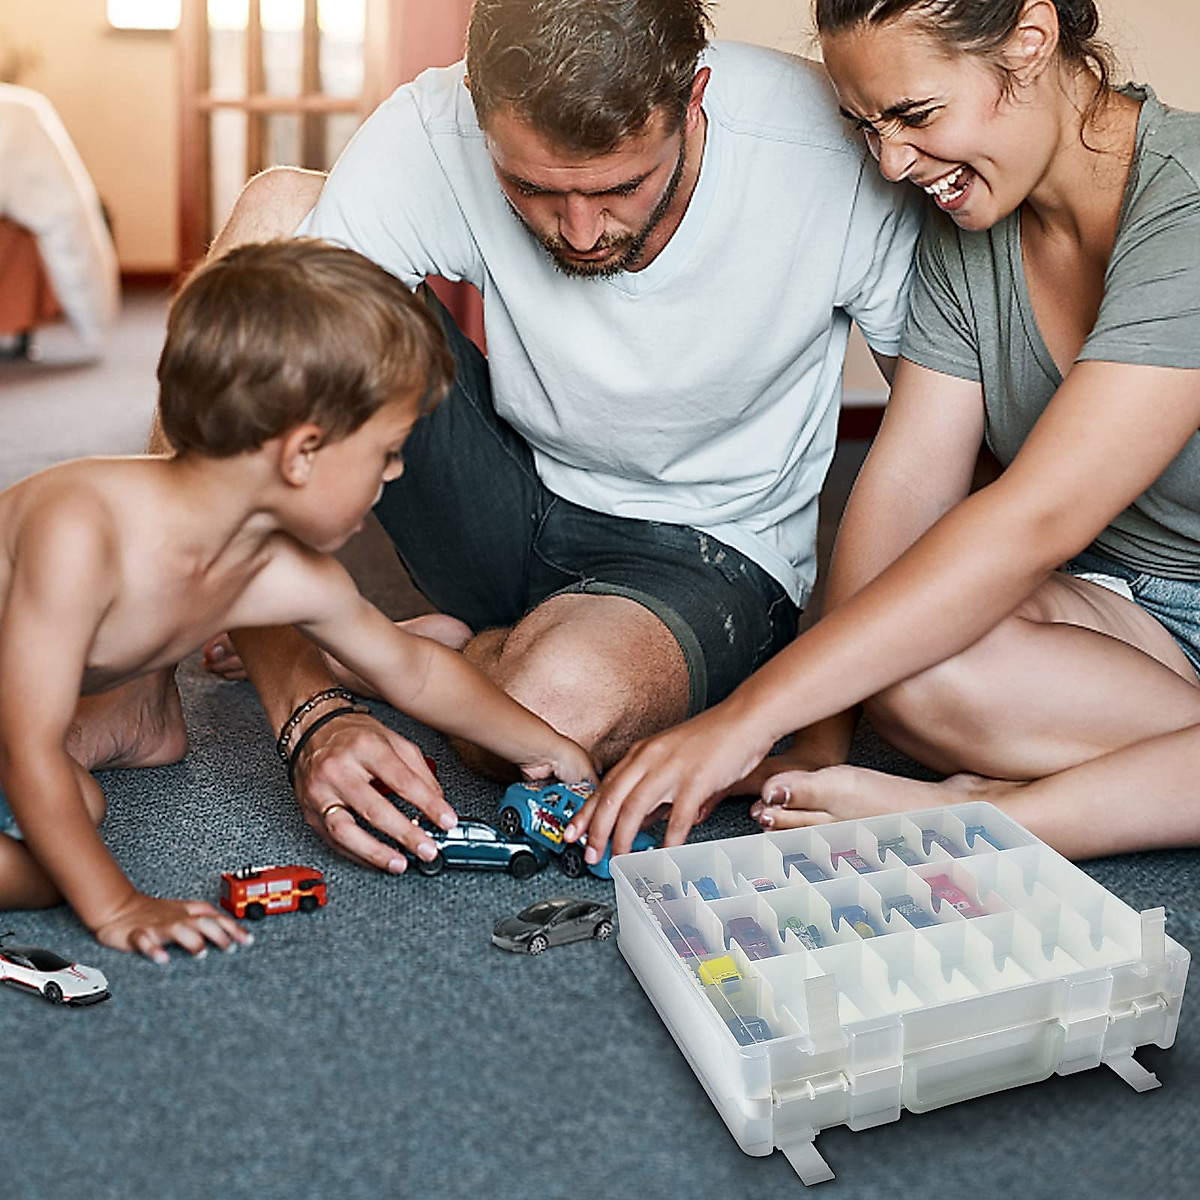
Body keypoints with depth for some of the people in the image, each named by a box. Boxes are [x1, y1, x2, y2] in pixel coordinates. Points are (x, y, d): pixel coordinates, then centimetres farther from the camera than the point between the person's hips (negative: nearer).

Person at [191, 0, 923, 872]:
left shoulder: (838, 153, -23)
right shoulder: (428, 139, -21)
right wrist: (310, 712, -35)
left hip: (713, 549, -1)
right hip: (513, 504, 2)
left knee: (555, 709, -38)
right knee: (279, 211, -18)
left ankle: (456, 647, 1)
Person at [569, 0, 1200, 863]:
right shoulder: (963, 239, -2)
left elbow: (1036, 520, -33)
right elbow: (904, 487, -7)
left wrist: (746, 718, -34)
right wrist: (821, 746, -16)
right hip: (1119, 591, 3)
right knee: (919, 678, -30)